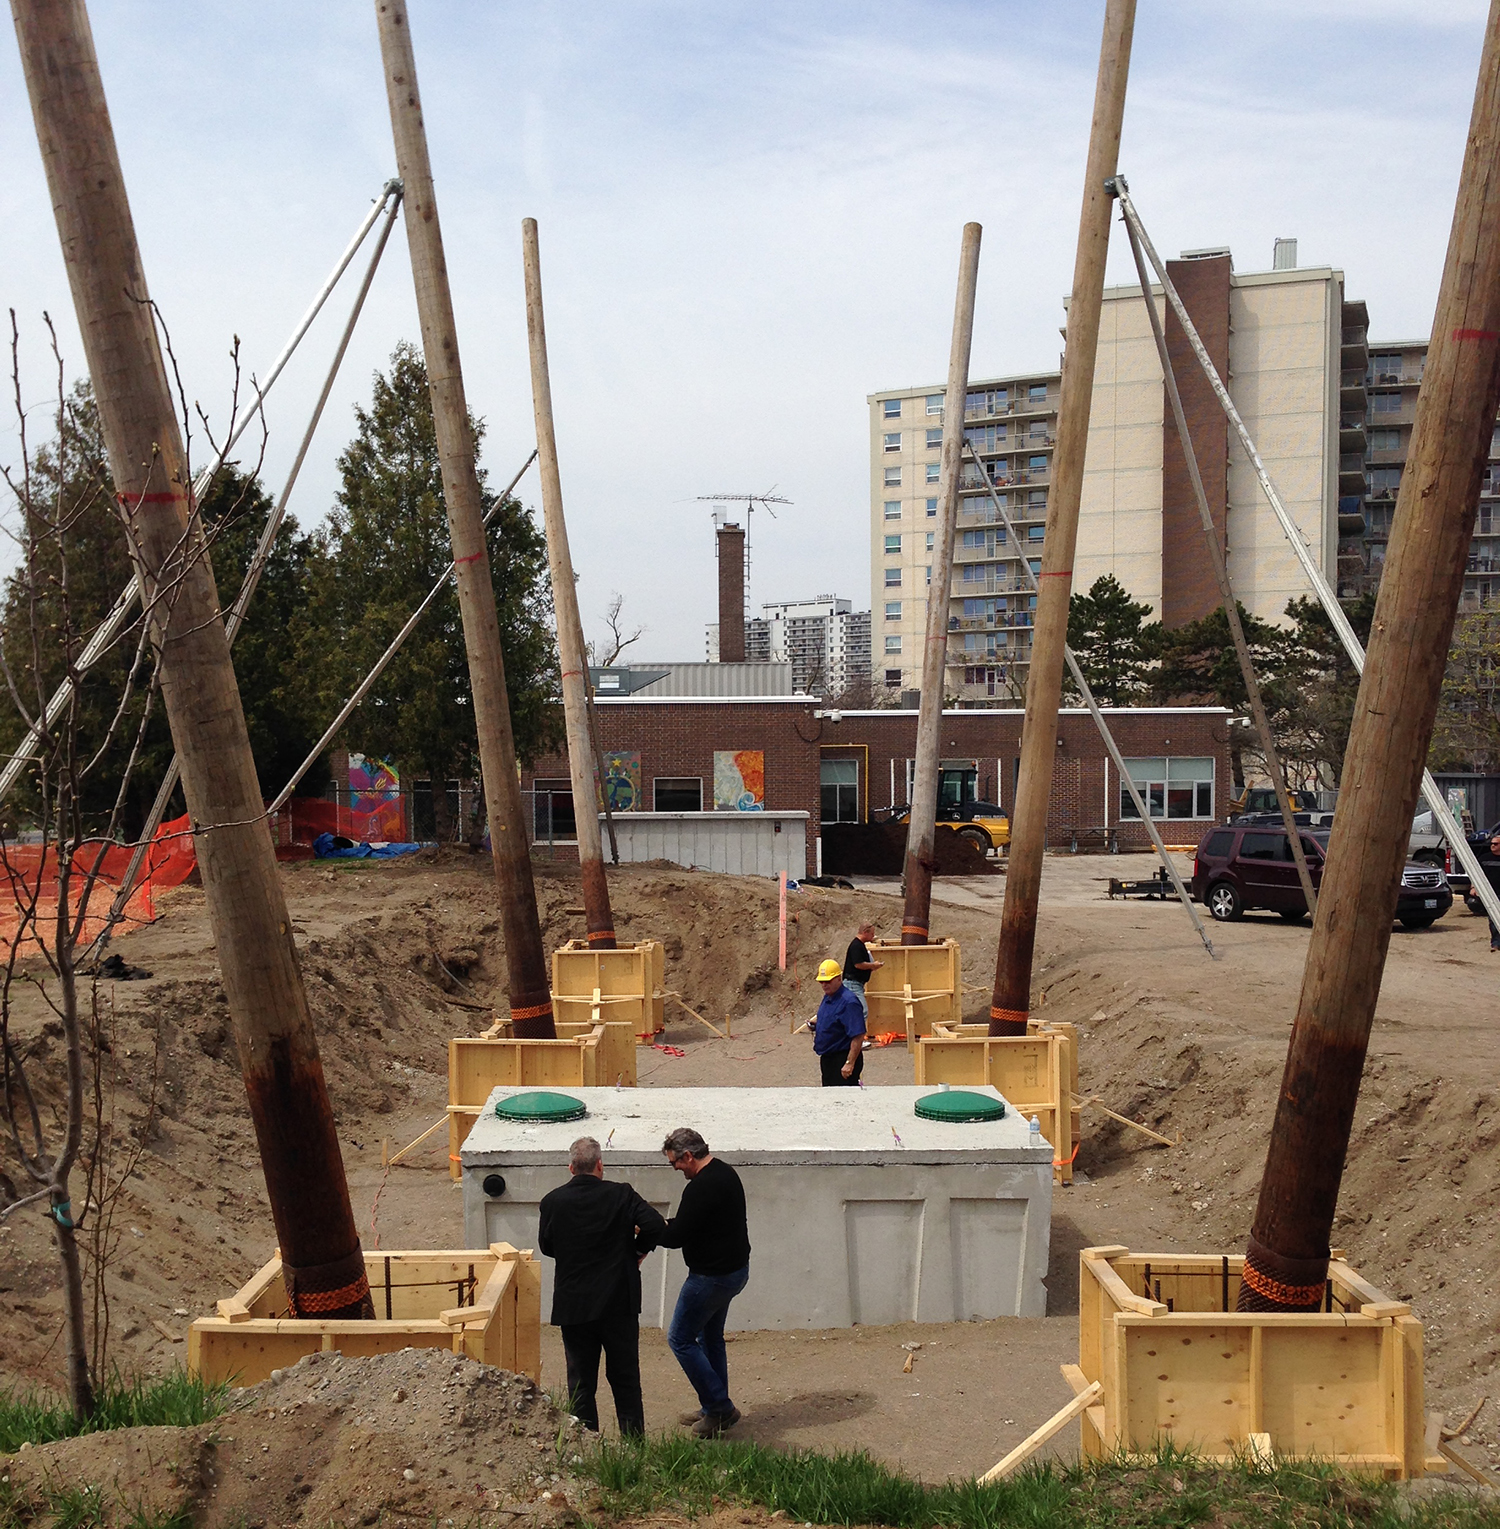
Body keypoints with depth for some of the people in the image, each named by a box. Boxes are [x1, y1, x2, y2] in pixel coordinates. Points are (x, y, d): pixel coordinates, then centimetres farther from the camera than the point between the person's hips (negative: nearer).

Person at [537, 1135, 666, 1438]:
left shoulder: (552, 1201, -4)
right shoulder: (621, 1194, -9)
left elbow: (546, 1245, 8)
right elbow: (655, 1225, -17)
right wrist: (638, 1250, 1)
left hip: (573, 1305, 1)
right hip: (619, 1301, -1)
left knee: (580, 1379, 11)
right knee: (625, 1376, 12)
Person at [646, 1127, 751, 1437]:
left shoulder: (701, 1188, -25)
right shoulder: (725, 1172, 7)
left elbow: (676, 1237, -22)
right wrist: (664, 1225, 9)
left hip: (712, 1277, -10)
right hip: (735, 1269, 10)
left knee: (680, 1338, 2)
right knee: (710, 1336, 21)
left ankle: (719, 1406, 4)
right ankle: (715, 1409, 29)